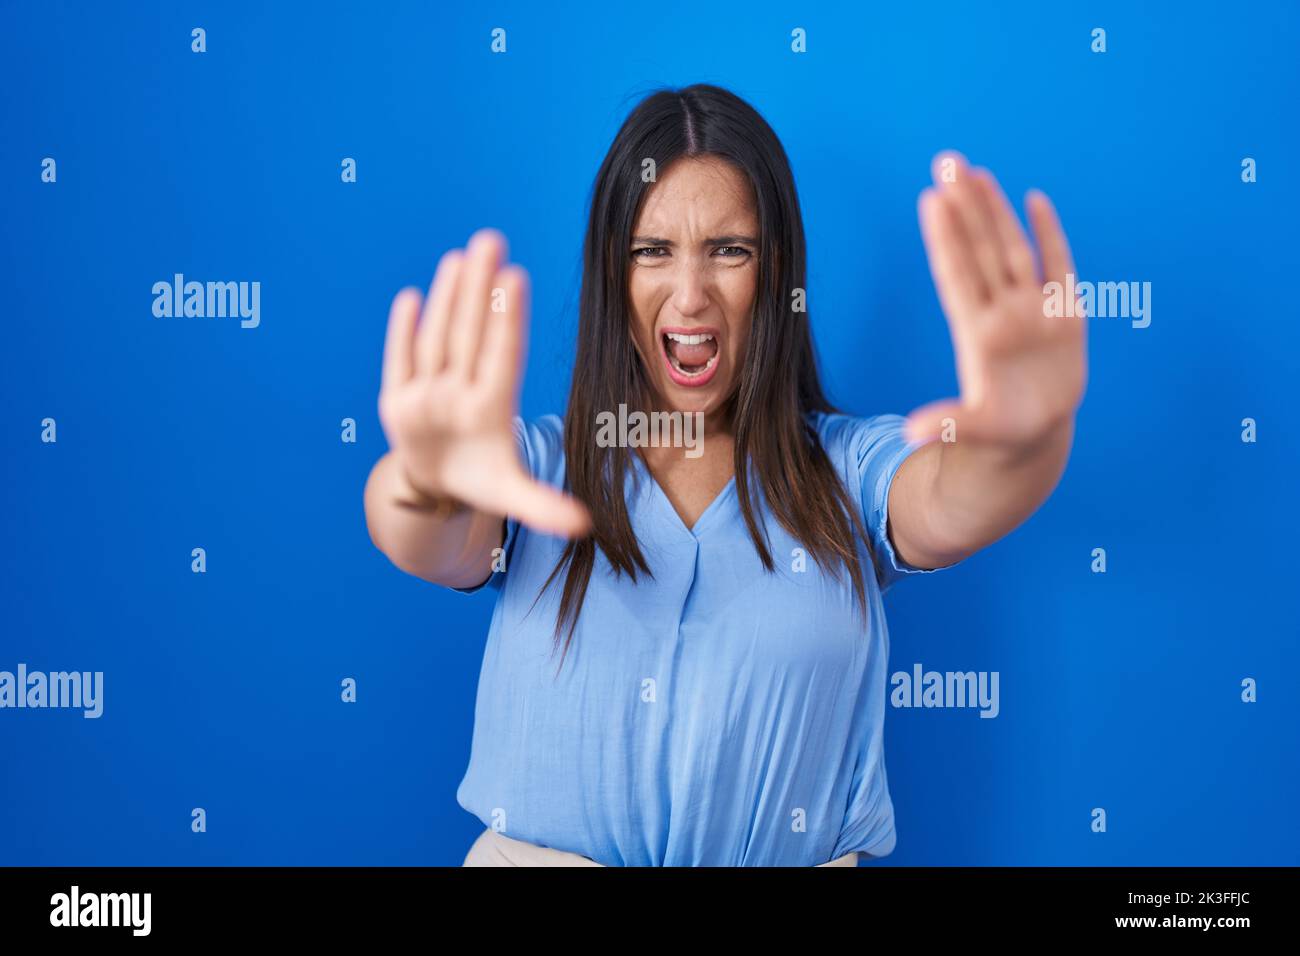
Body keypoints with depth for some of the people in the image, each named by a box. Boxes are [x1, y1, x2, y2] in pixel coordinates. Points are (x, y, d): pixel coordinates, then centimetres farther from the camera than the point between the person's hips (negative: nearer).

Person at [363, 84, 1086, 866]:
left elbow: (952, 508, -16)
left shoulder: (851, 470, 2)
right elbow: (438, 548, -16)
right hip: (535, 850, -1)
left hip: (799, 855, 2)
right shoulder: (535, 465, 1)